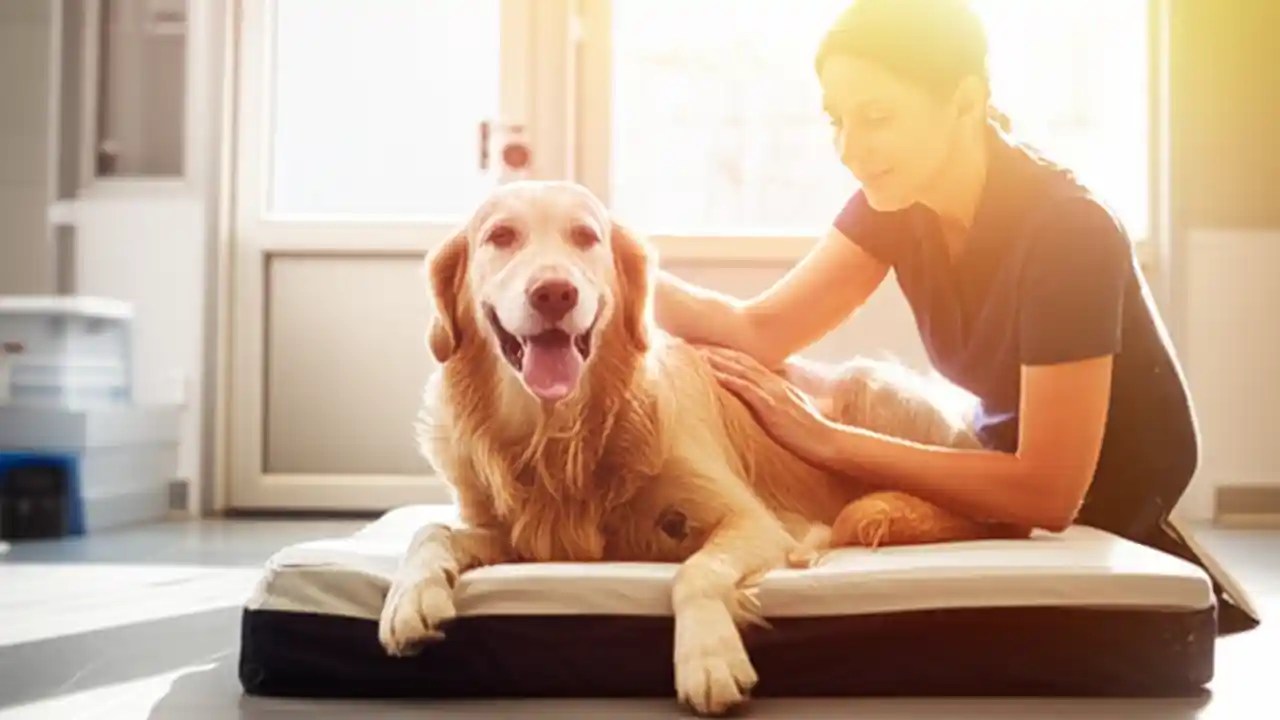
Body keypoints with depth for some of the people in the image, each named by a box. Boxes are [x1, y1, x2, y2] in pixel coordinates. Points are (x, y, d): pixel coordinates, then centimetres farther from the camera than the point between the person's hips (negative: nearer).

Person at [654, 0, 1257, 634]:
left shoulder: (1067, 232, -31)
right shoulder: (897, 195, -10)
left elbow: (1046, 492, -33)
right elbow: (759, 332, -15)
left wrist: (823, 438, -32)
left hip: (1110, 519, -6)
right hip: (1018, 468, 6)